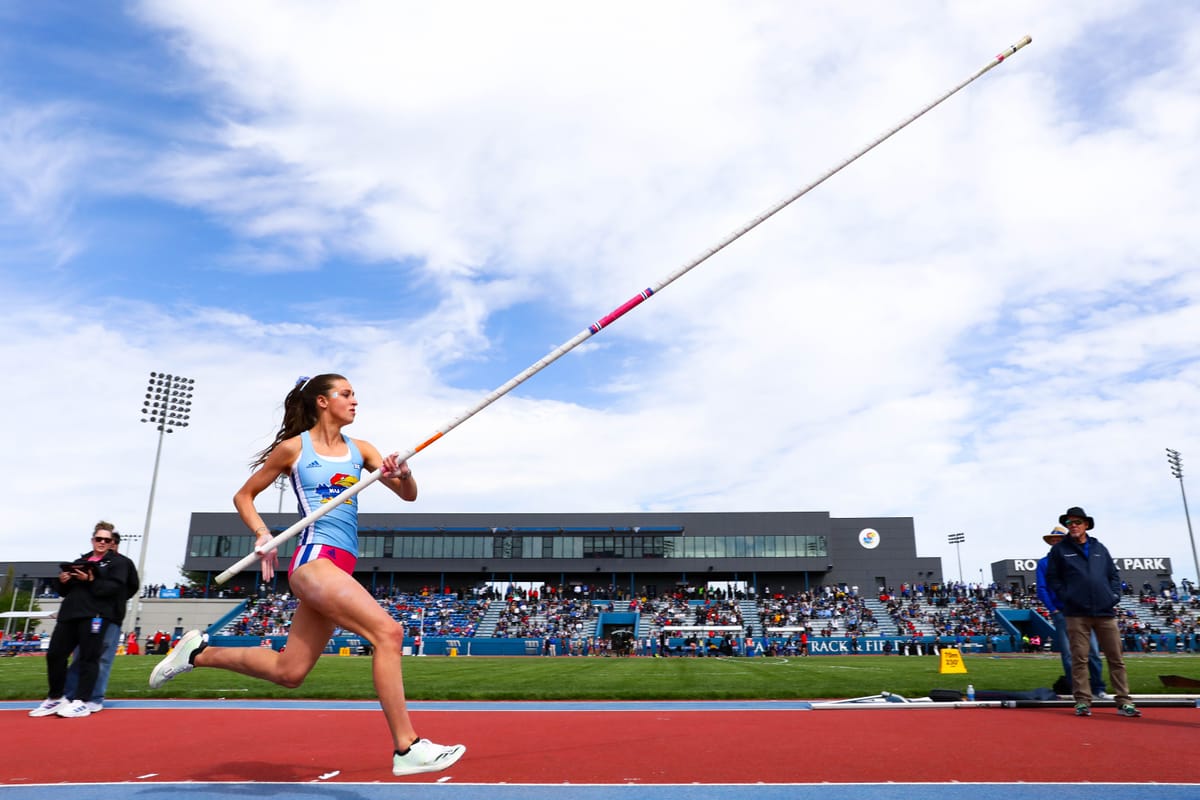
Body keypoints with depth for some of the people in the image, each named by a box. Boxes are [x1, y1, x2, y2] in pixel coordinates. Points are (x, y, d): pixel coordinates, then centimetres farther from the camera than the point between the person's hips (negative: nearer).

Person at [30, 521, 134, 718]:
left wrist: (91, 581, -16)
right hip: (69, 613, 6)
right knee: (55, 654, 3)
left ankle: (81, 703, -6)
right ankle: (55, 698, 19)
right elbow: (65, 591, 26)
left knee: (88, 658, -9)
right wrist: (63, 582, 4)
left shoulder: (118, 562, 9)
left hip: (95, 614, -6)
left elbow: (114, 587, -7)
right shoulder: (80, 561, 25)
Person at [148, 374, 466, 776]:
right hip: (314, 559, -7)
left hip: (340, 567, 7)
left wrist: (403, 474, -15)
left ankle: (199, 652, 35)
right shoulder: (293, 448, 1)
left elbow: (409, 495, 7)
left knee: (287, 671, 14)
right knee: (388, 631, -21)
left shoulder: (359, 450, 13)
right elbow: (244, 496, 11)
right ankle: (406, 748, -16)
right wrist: (263, 534, -6)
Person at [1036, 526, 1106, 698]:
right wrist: (1053, 610, -6)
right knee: (1067, 653, -1)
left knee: (1092, 650, -2)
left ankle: (1098, 689, 6)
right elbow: (1041, 590, 3)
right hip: (1061, 613, -1)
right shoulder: (1043, 563, 8)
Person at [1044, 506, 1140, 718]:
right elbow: (1052, 578, 6)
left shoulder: (1099, 548, 14)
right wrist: (1065, 597, -5)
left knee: (1116, 658, 4)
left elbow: (1114, 575, 17)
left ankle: (1124, 702, 11)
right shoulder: (1059, 550, 5)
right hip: (1077, 614, -3)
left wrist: (1115, 596, 4)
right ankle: (1082, 701, 4)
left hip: (1105, 612, 3)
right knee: (1079, 659, -1)